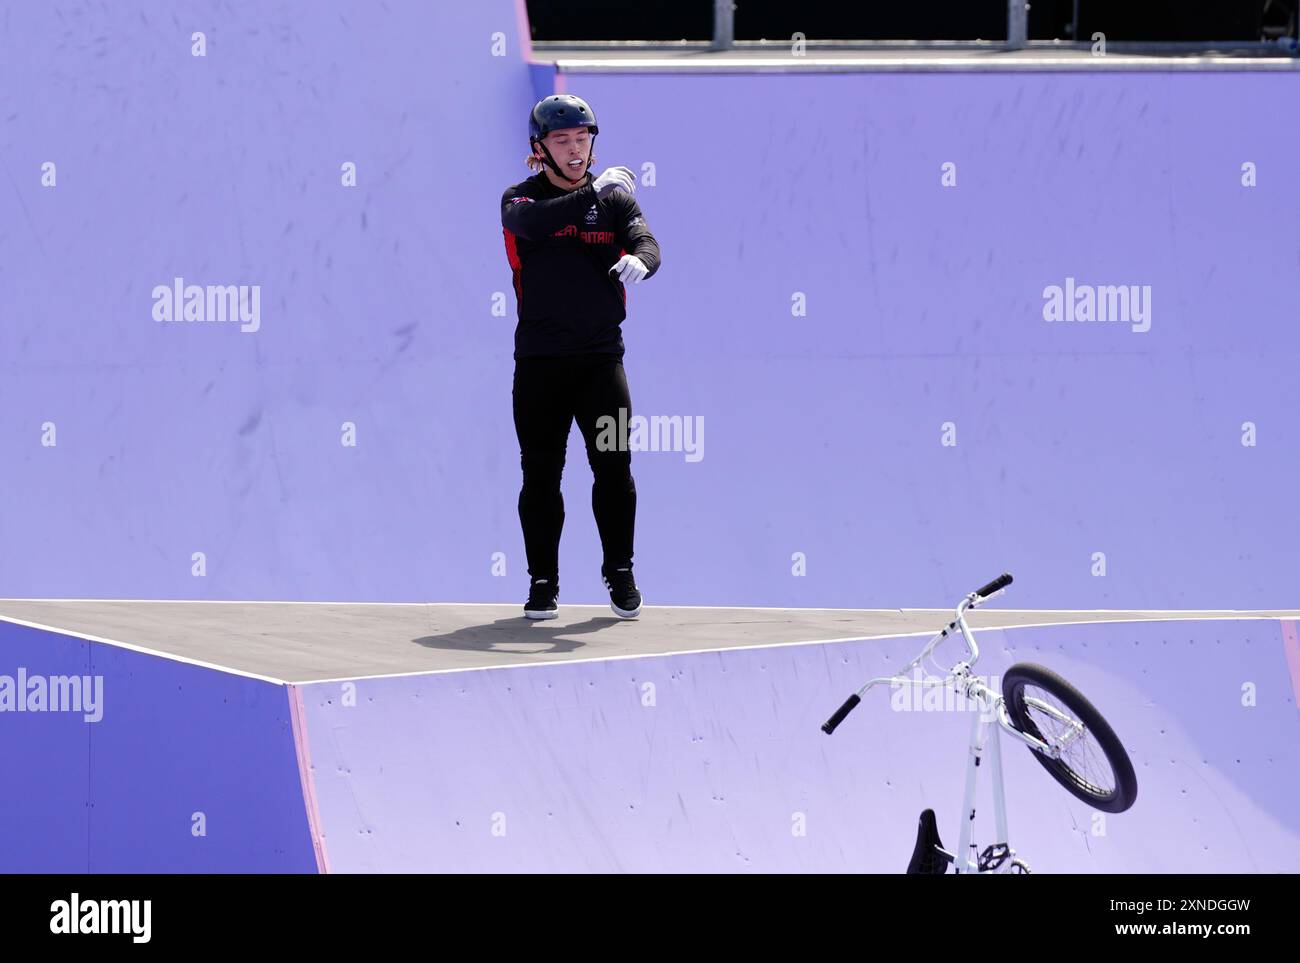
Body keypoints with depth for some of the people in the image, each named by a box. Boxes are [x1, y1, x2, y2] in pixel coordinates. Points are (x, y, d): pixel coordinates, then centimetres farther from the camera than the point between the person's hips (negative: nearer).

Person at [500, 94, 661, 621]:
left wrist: (639, 260, -34)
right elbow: (534, 223, -22)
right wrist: (593, 192, -31)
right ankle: (543, 582, 12)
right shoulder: (520, 199, 2)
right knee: (540, 474, 2)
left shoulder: (615, 198, 8)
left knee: (614, 468, -3)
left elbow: (646, 241, -10)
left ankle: (620, 572, 14)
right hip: (539, 360, -1)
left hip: (601, 357, 1)